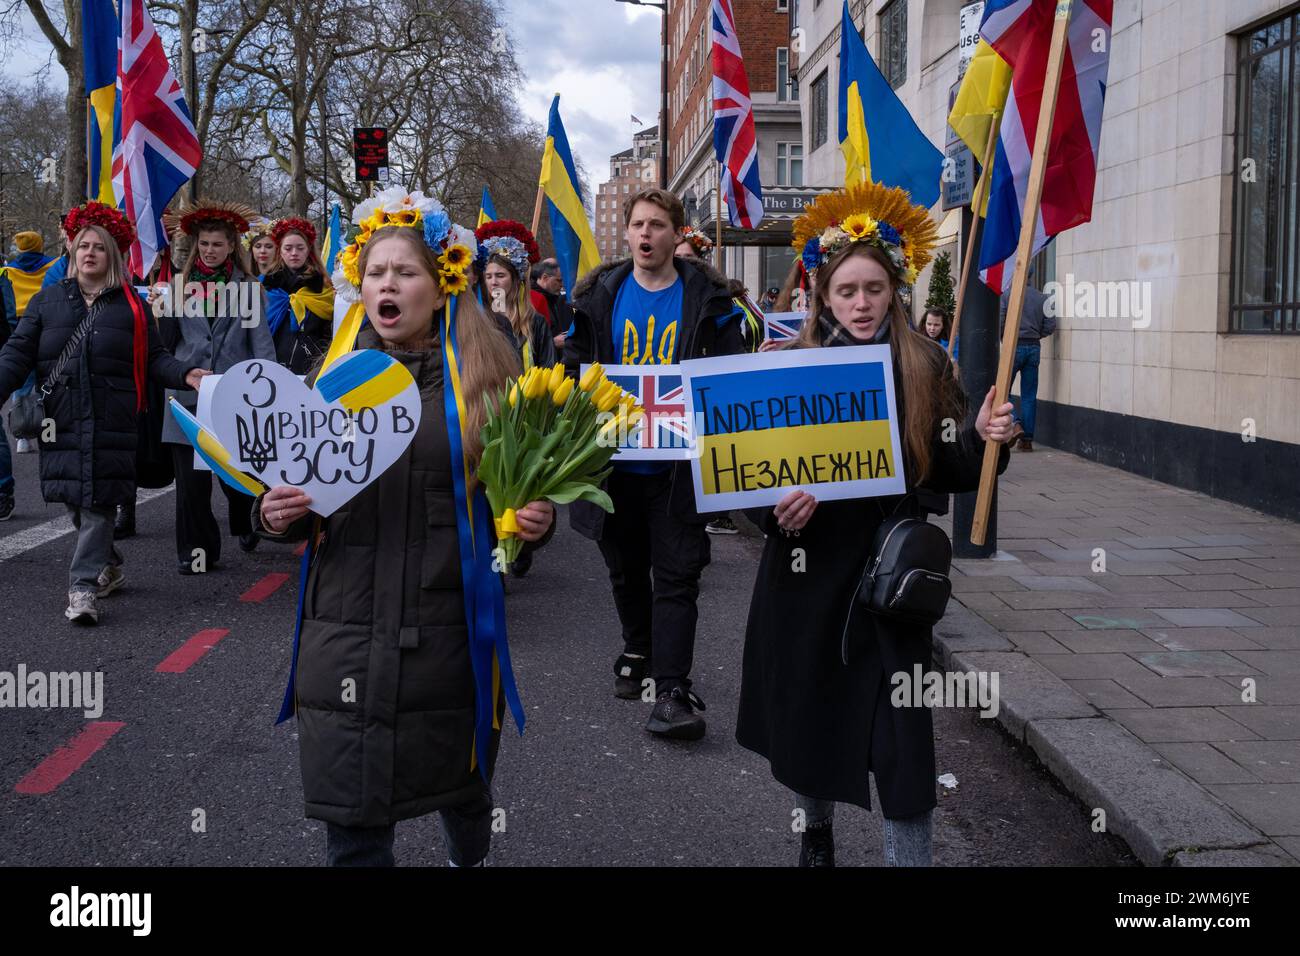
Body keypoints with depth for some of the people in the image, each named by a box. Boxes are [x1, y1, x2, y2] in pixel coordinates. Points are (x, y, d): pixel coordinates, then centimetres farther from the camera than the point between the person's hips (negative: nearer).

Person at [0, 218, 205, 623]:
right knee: (74, 498, 5)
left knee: (98, 500, -8)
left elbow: (153, 357, 11)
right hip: (62, 420, 2)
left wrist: (185, 374, -8)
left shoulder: (131, 305, 12)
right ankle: (109, 566, 26)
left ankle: (84, 587, -8)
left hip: (111, 421, -2)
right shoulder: (47, 301, 14)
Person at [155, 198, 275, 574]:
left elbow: (260, 339, 1)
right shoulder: (181, 282, 11)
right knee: (191, 476, 0)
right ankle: (196, 549, 10)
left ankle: (243, 522, 35)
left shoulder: (247, 286, 6)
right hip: (188, 389, 2)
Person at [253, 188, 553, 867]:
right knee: (352, 828, 4)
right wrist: (279, 516, -9)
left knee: (464, 798, 18)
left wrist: (536, 520, -14)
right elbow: (296, 494, 12)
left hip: (451, 627, -1)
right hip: (346, 630, 1)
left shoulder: (485, 374, 0)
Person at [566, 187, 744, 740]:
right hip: (615, 461, 3)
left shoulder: (707, 299, 0)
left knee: (677, 576, -4)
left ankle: (672, 689, -4)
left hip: (678, 463, -3)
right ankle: (637, 654, 38)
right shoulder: (599, 295, 5)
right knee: (626, 569, 17)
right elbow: (574, 367, 9)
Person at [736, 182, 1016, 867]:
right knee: (806, 713, 14)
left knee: (900, 731, -4)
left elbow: (947, 474, 2)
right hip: (807, 568, 1)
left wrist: (981, 439, -18)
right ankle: (815, 835, 40)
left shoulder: (925, 367, -1)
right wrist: (778, 510, -18)